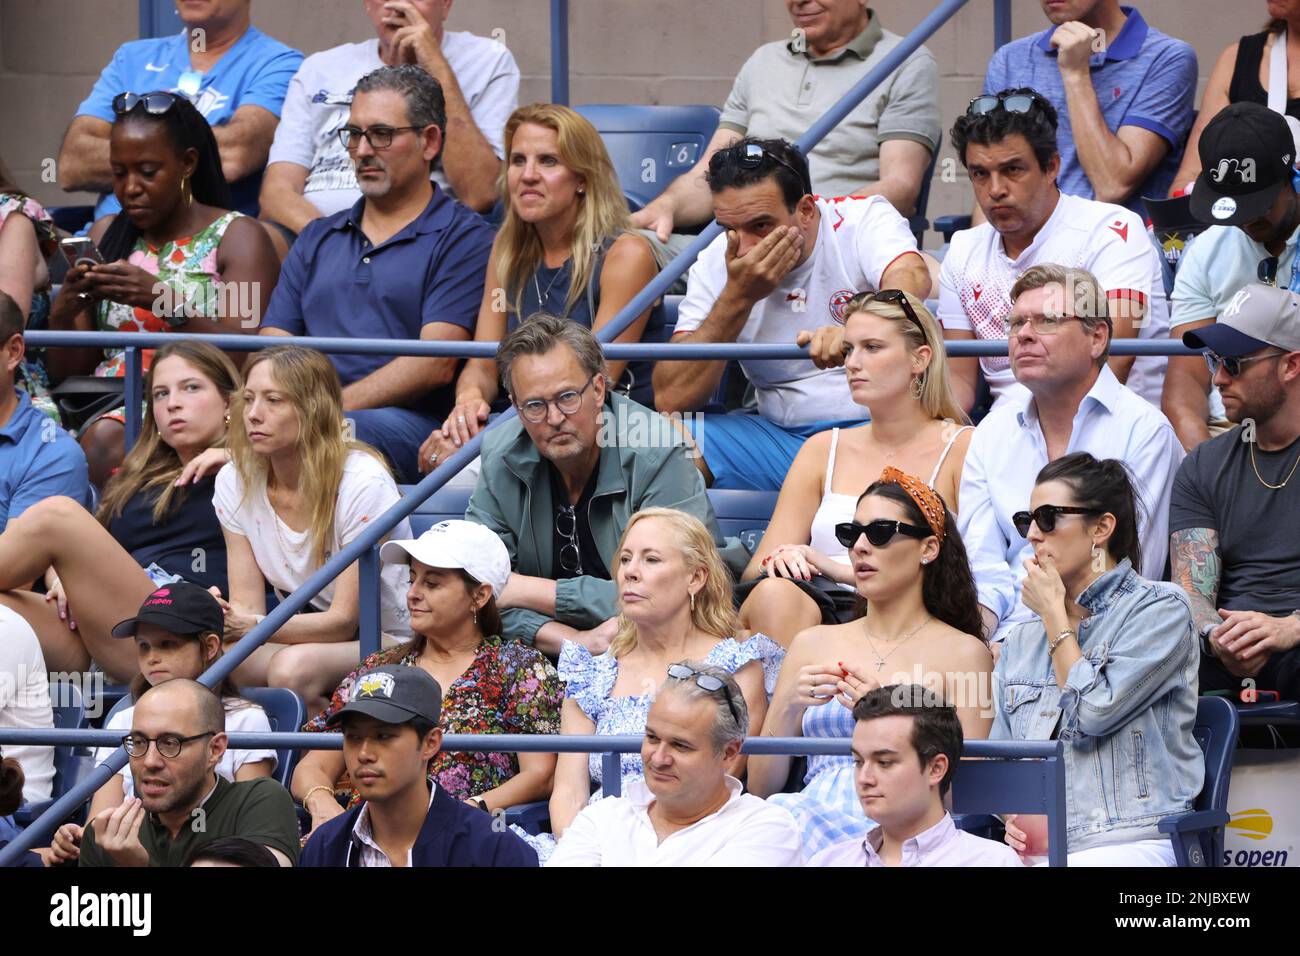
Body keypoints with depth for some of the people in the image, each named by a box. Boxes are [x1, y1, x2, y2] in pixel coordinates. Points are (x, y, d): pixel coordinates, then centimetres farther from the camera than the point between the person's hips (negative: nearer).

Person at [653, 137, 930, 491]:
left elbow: (912, 280, -32)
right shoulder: (717, 263, -1)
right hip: (781, 433, 3)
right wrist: (738, 296, -17)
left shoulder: (863, 219, -7)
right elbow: (671, 399, -8)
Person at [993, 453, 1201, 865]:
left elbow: (1095, 712, -9)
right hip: (1033, 845, 5)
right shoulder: (1021, 640, 22)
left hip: (1132, 843, -5)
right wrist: (1011, 817, -1)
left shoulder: (1160, 609, 3)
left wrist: (1054, 614, 3)